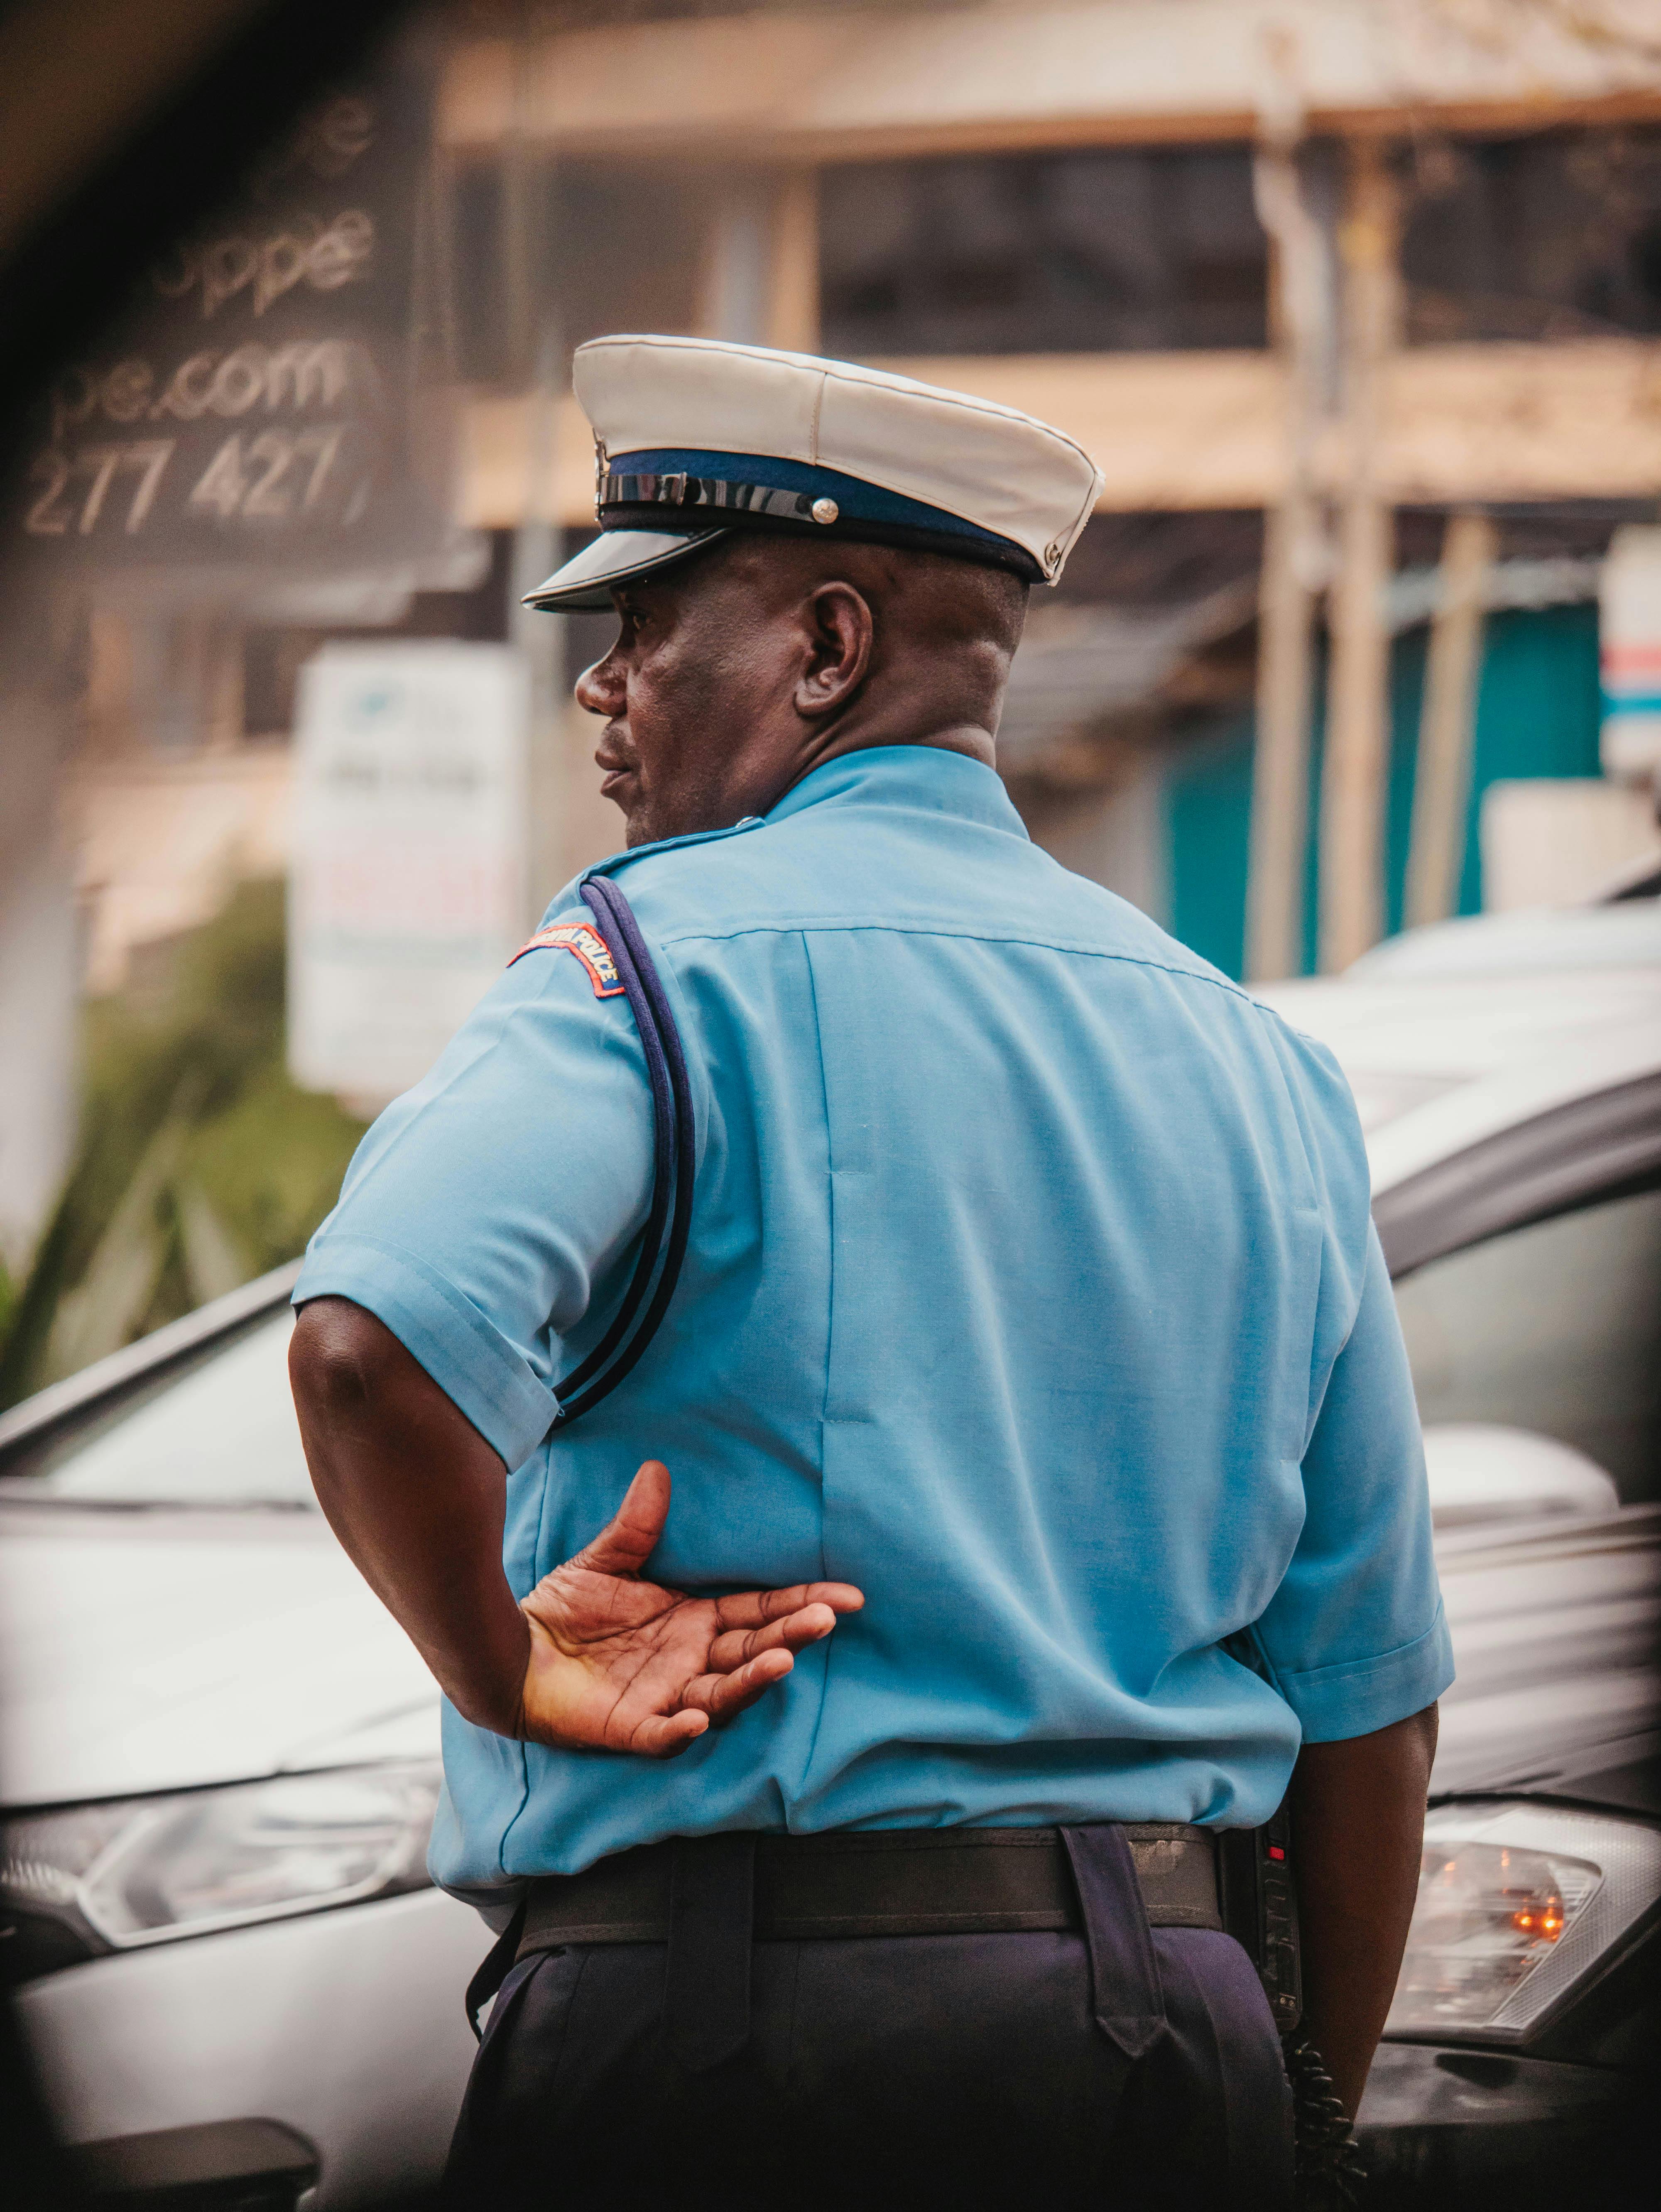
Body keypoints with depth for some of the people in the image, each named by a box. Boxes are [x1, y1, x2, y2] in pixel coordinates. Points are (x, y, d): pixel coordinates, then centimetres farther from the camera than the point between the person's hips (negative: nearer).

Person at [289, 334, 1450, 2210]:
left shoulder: (664, 950, -6)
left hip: (726, 2031, -5)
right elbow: (1372, 1702, 15)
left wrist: (503, 1673, -10)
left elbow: (375, 1346, -27)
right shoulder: (1254, 1059, 13)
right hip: (1178, 2041, 6)